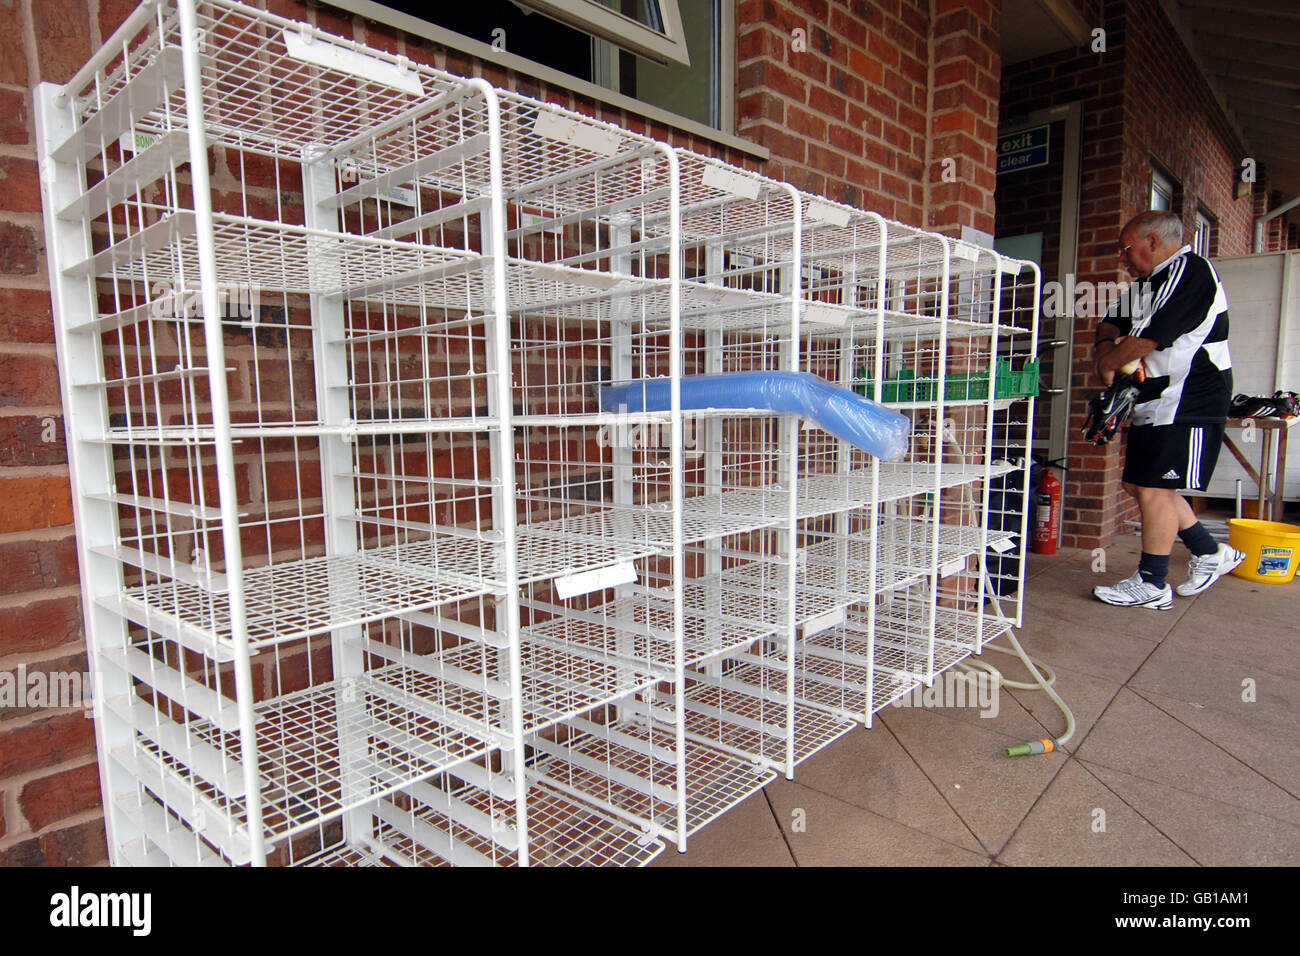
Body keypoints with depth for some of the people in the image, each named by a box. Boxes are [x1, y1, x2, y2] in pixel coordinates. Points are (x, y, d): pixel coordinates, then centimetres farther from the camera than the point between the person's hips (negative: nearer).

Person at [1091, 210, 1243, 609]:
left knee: (1154, 489, -9)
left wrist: (1108, 364, -6)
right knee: (1139, 484, 12)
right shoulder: (1144, 284, 17)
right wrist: (1107, 348, -5)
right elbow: (1111, 325, 18)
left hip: (1187, 406, -10)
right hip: (1154, 404, 10)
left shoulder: (1191, 272, -14)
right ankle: (1210, 553, 26)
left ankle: (1152, 584, 1)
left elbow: (1149, 336, -21)